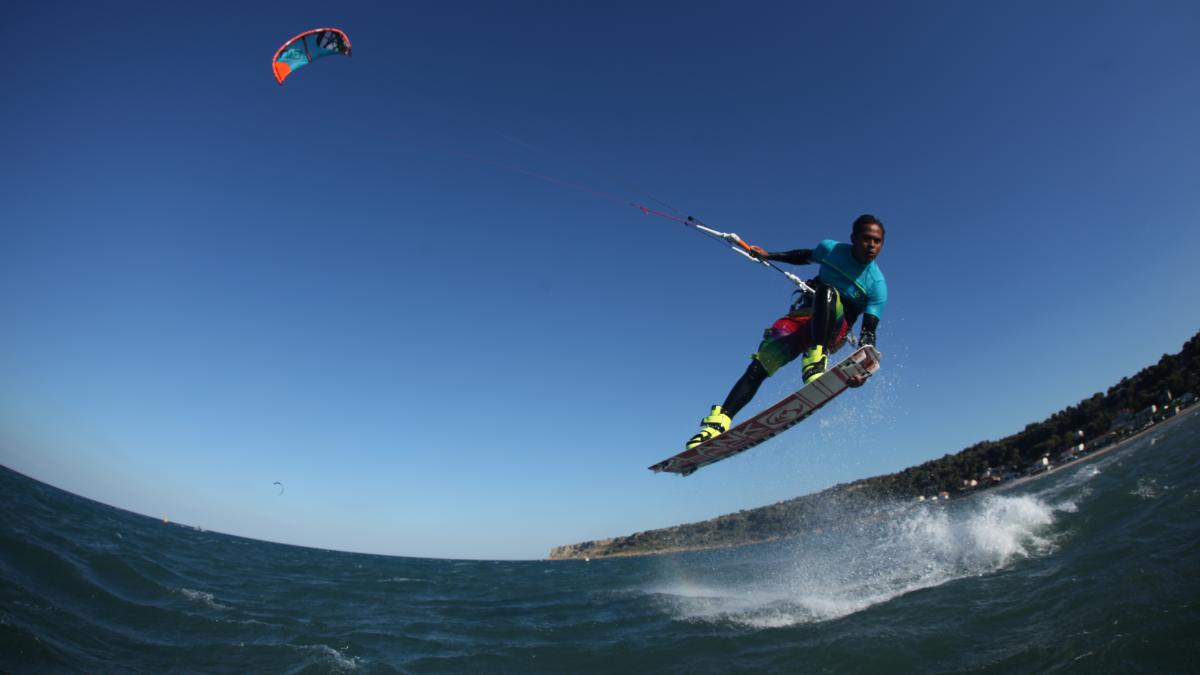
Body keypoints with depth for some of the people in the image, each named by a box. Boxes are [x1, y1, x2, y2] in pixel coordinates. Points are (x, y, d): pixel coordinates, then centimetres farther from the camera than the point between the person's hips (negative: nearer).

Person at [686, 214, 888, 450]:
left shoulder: (877, 285, -9)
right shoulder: (832, 249, 0)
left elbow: (869, 331, -13)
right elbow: (805, 256, 22)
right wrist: (769, 255, 16)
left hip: (834, 331, -2)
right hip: (803, 315, 3)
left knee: (828, 292, -35)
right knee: (762, 361, -21)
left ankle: (816, 359, -45)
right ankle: (719, 420, -24)